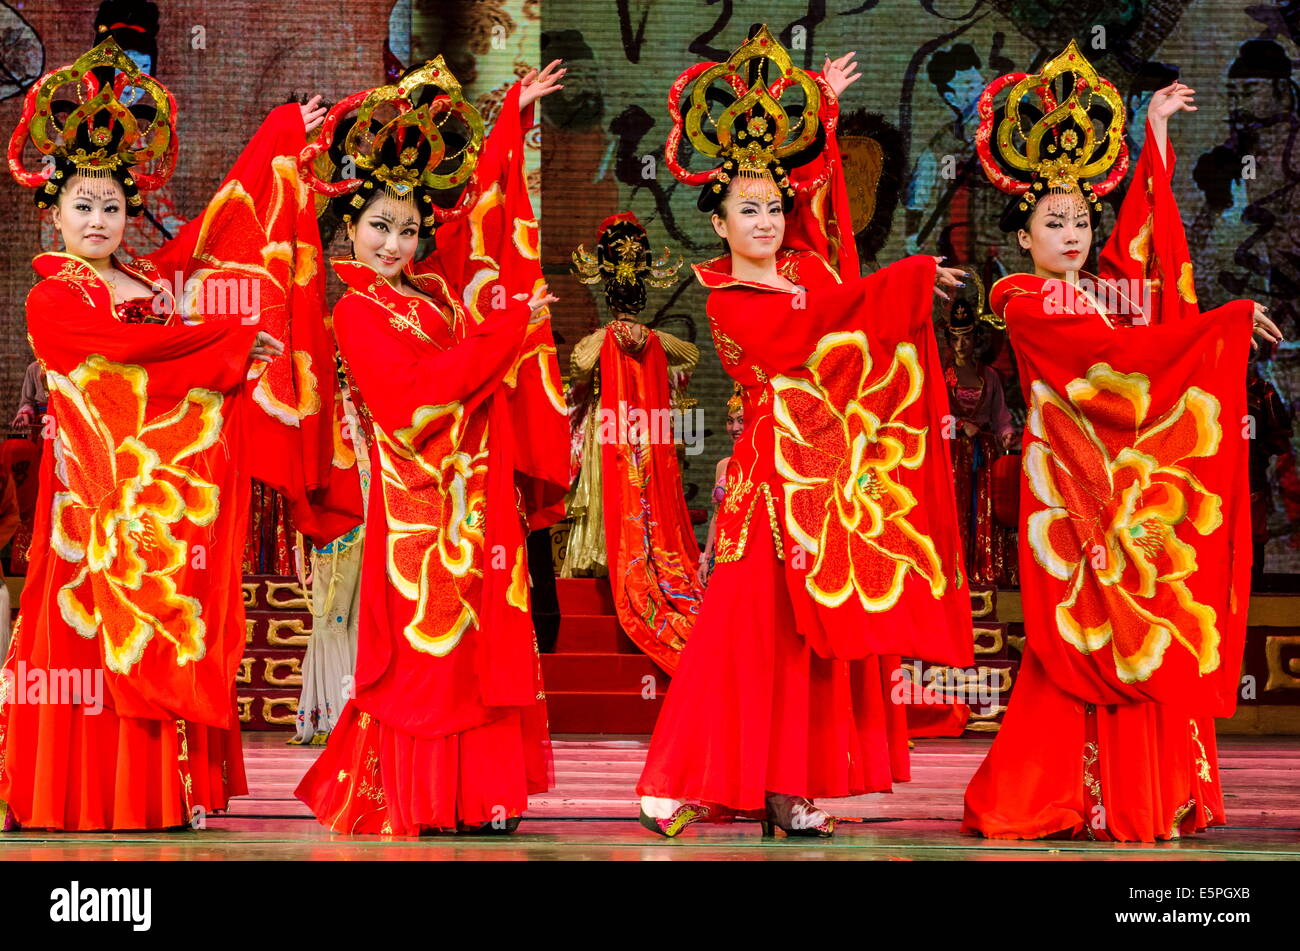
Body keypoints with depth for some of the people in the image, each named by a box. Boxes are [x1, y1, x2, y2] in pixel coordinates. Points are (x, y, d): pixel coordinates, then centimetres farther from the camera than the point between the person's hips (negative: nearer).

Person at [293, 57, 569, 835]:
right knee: (427, 651, -5)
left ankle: (484, 794, 10)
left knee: (486, 646, 6)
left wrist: (516, 115, 25)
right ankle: (421, 806, 1)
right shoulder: (358, 312, -6)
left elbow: (482, 206, 22)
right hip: (420, 504, -7)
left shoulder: (436, 286, 12)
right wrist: (508, 331, -14)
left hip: (481, 495, 7)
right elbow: (421, 383, -18)